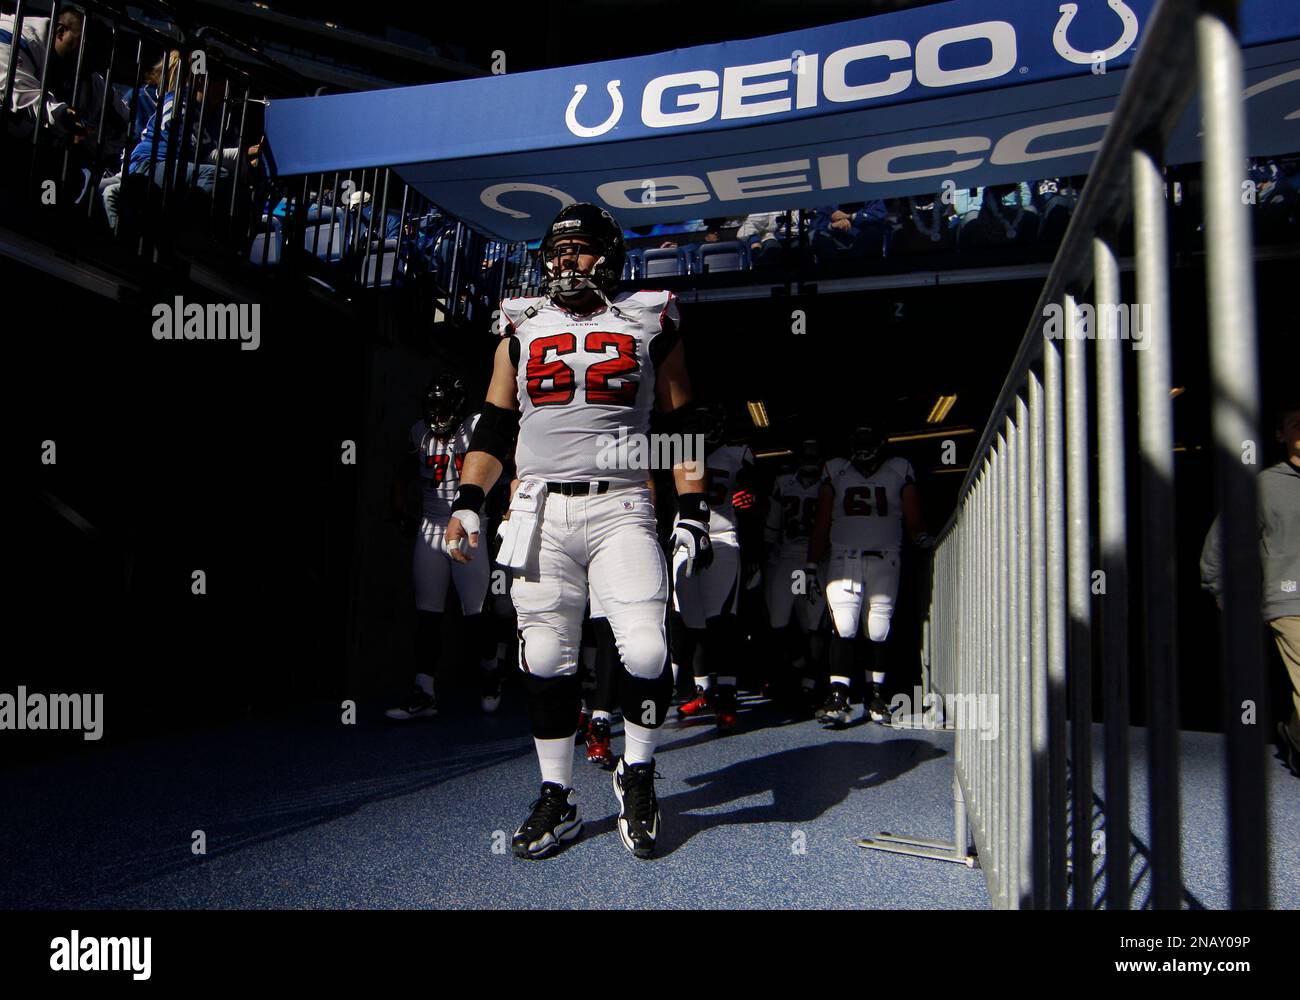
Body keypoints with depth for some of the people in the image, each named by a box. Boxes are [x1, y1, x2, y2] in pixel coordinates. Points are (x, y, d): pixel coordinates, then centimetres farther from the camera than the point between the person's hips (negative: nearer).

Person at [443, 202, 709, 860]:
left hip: (621, 509, -2)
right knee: (545, 662, 3)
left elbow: (682, 429, 8)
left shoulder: (649, 325, 9)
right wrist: (467, 504, 2)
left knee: (646, 651, -12)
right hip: (541, 512, 2)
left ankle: (636, 775, 16)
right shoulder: (522, 331, 15)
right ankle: (556, 800, 21)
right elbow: (494, 429, 14)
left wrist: (693, 513, -1)